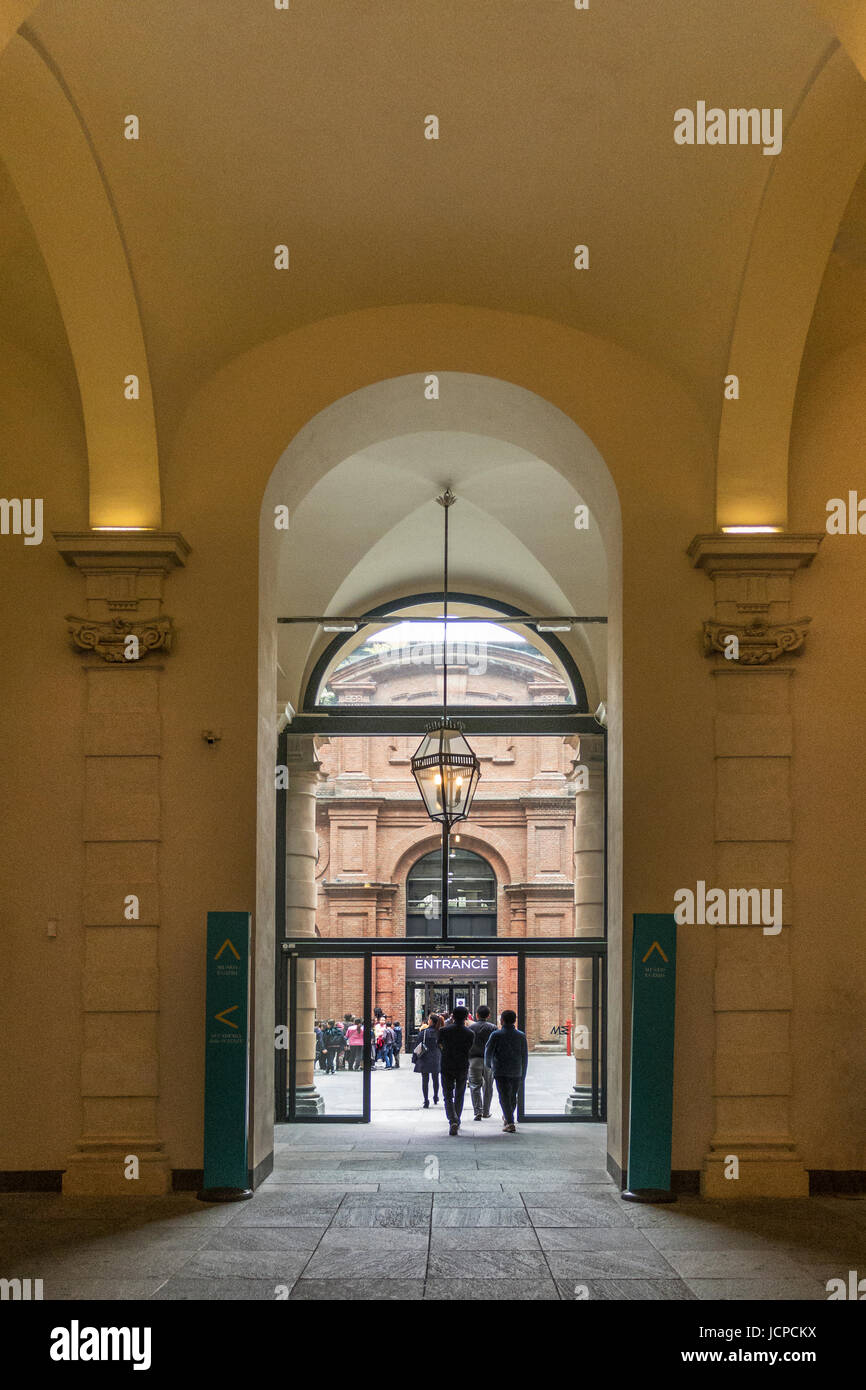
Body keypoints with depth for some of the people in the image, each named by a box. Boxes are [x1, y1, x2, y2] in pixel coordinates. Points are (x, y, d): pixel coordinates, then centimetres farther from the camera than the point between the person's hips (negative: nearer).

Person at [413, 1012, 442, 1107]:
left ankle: (426, 1100, -5)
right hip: (436, 1060, 3)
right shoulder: (440, 1032, -4)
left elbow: (418, 1046, -9)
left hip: (425, 1060, -3)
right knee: (435, 1079, 18)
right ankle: (435, 1098, 32)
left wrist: (414, 1059, -2)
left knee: (425, 1080, 1)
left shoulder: (424, 1032, -12)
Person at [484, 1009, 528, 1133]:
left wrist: (488, 1064, 19)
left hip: (500, 1071, -4)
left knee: (504, 1096, -3)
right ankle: (507, 1118, 35)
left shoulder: (496, 1035, -7)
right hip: (516, 1072, 4)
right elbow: (525, 1056, 4)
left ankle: (510, 1123, -15)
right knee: (513, 1096, 18)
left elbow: (488, 1052, -2)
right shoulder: (521, 1036, 2)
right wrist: (523, 1074, 12)